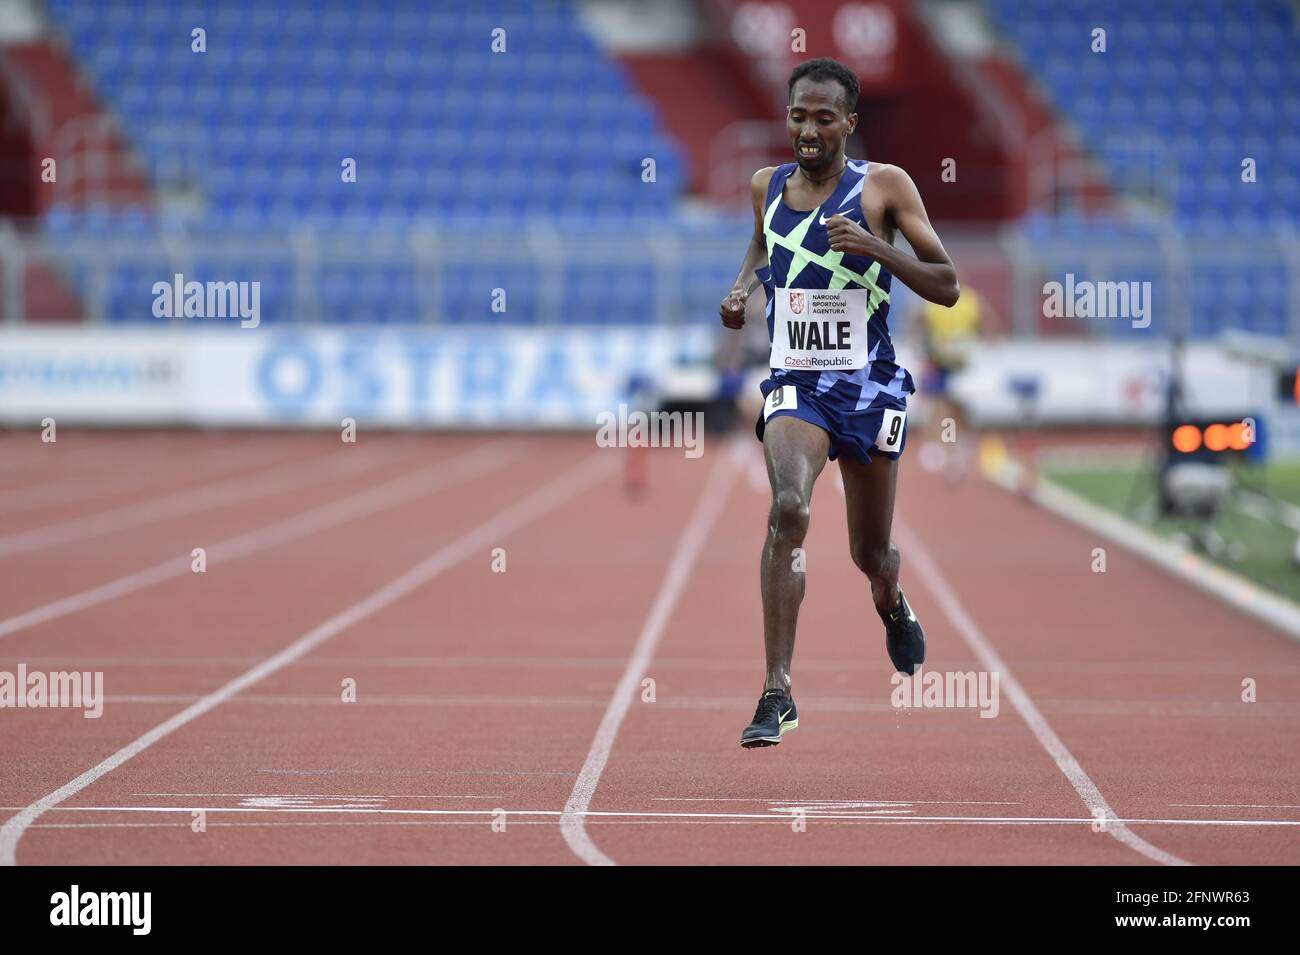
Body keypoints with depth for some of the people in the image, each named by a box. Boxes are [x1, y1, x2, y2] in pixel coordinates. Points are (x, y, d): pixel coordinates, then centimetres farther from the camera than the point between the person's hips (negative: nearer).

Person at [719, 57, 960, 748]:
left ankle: (893, 607, 53)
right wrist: (743, 288, 6)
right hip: (794, 382, 1)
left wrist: (876, 247, -23)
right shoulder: (767, 186, 4)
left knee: (870, 553, 13)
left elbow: (947, 288, -8)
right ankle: (777, 693, -27)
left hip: (869, 386, -1)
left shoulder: (884, 186, -7)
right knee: (788, 507, -27)